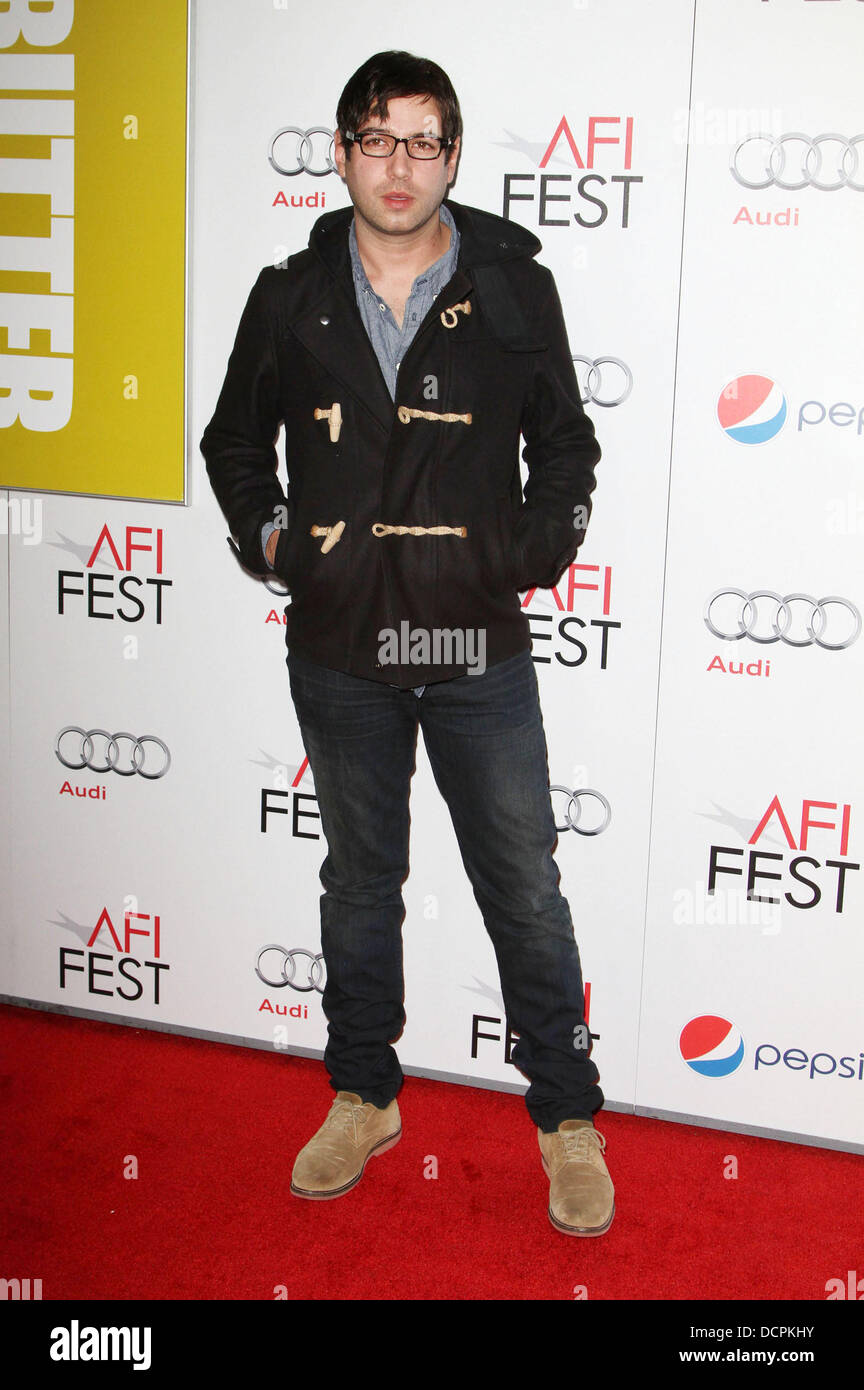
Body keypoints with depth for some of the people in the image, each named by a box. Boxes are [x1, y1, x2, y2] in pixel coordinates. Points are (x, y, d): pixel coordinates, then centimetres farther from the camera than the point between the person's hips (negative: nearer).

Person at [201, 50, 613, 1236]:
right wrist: (269, 536, 2)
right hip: (340, 648, 2)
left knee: (526, 891, 5)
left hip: (481, 648, -1)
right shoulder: (292, 298, 2)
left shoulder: (515, 290, -1)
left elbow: (566, 444, 9)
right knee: (359, 881, 16)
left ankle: (569, 1120, 24)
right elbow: (234, 441, 15)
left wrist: (541, 546, -4)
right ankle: (364, 1096, 35)